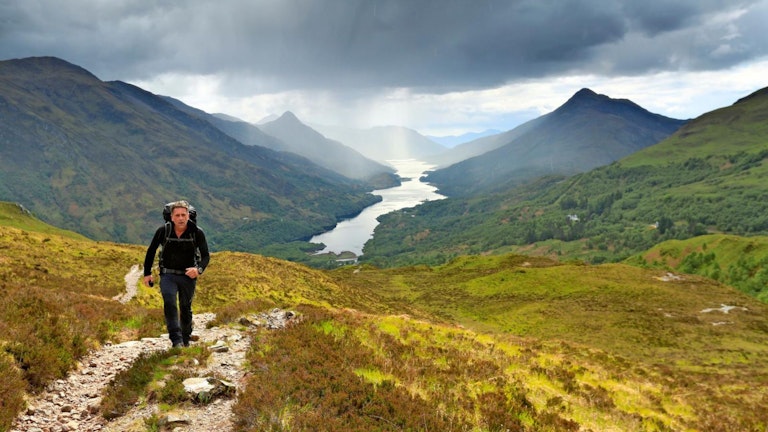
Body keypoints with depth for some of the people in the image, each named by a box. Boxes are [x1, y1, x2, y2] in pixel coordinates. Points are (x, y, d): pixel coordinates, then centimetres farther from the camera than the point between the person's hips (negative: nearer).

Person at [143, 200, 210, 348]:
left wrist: (199, 269, -27)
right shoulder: (163, 231, -9)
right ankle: (176, 340, -25)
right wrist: (147, 273, 4)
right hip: (168, 275, 0)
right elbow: (151, 251, 5)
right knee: (169, 304, -21)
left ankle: (186, 340, 28)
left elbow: (206, 255, -7)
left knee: (185, 308, 10)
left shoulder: (197, 233, -11)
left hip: (188, 276, 1)